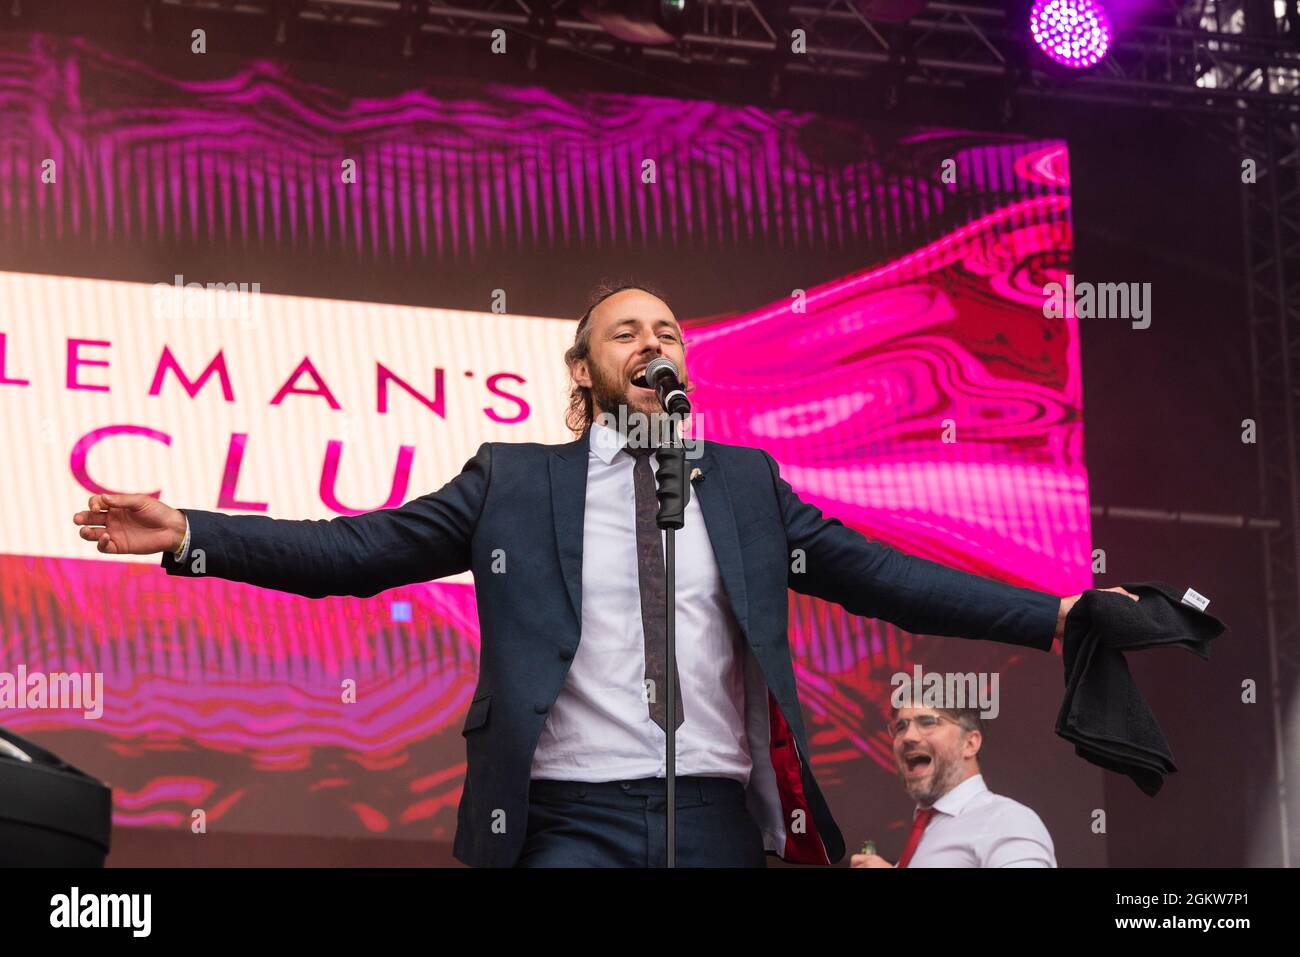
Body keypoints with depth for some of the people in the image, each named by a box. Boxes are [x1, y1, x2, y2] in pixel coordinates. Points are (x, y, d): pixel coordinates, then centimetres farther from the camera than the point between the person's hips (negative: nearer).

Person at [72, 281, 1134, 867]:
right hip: (568, 818, -2)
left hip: (717, 816, 2)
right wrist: (190, 535, -6)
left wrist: (1051, 616, 2)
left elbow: (883, 575, 10)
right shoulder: (515, 481, 9)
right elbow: (357, 550, 5)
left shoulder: (747, 483, 14)